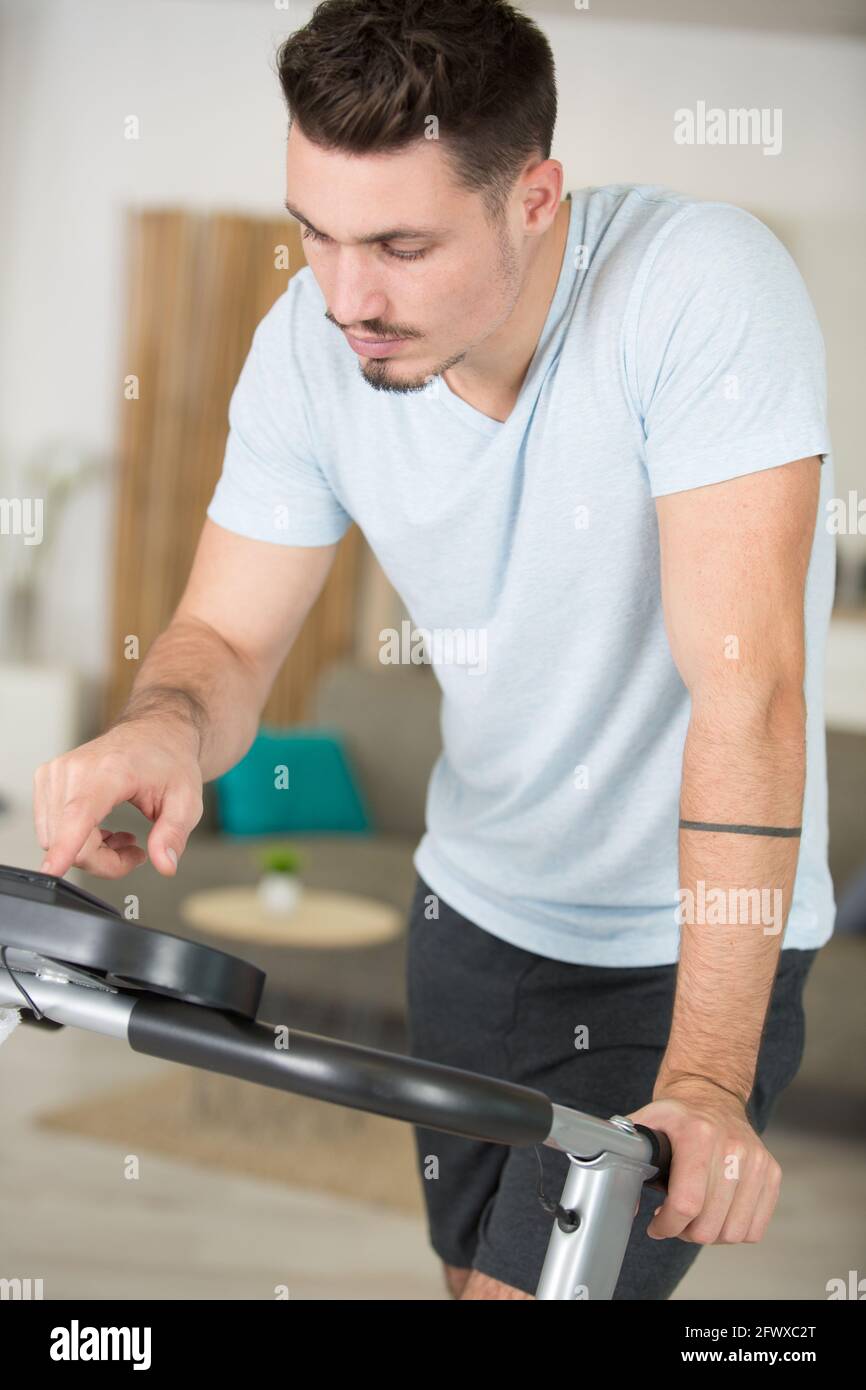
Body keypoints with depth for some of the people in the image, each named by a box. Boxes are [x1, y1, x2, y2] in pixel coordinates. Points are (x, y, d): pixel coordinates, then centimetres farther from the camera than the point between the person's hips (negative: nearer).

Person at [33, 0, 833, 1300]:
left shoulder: (704, 286, -28)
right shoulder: (309, 344, -13)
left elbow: (747, 686, -33)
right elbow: (228, 636, -5)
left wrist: (704, 1080, -37)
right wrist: (164, 727, -31)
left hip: (694, 947, -5)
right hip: (476, 909, 5)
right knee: (481, 1269, 18)